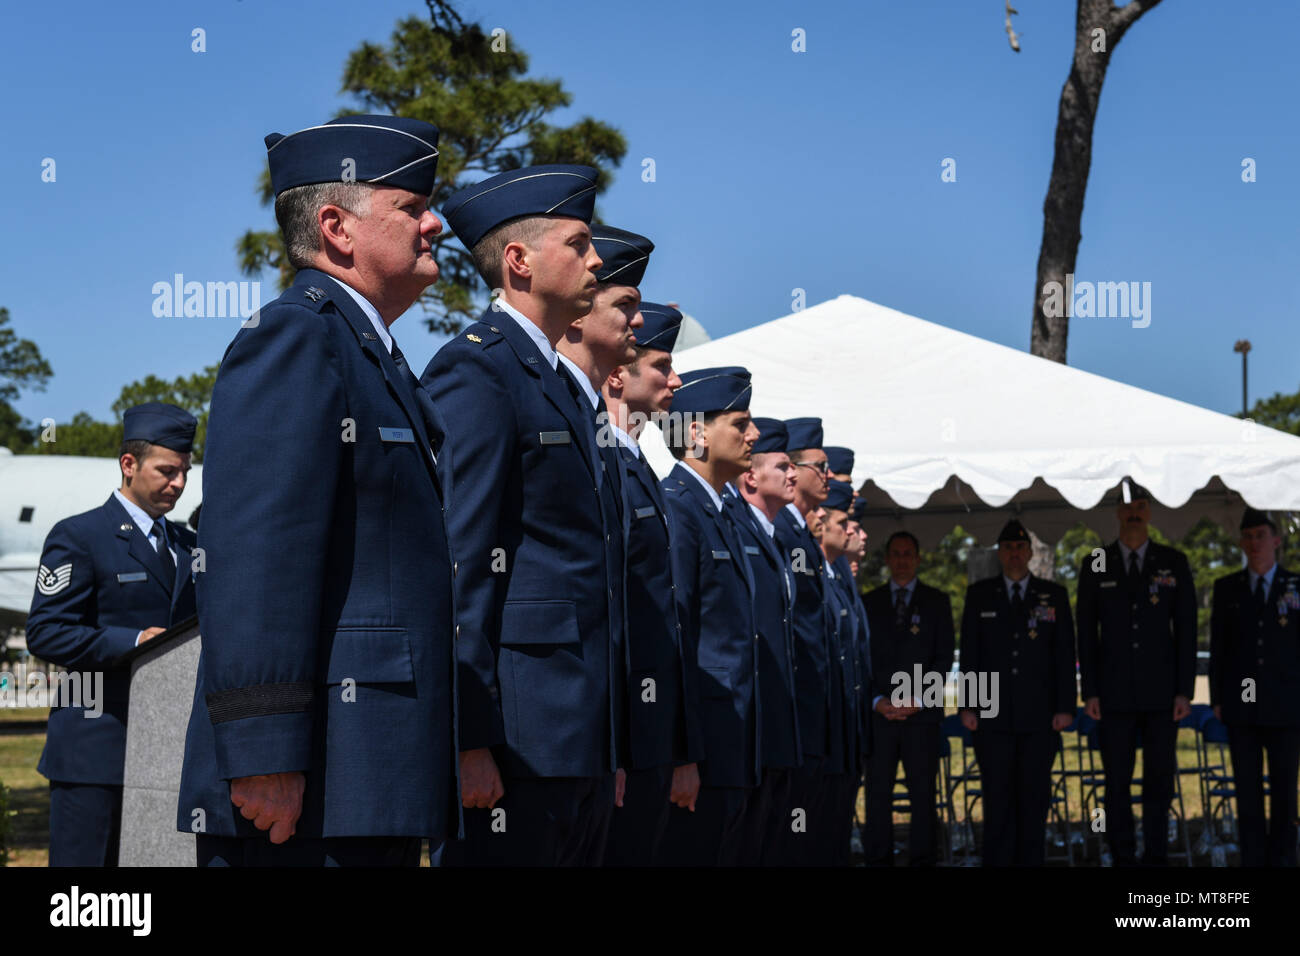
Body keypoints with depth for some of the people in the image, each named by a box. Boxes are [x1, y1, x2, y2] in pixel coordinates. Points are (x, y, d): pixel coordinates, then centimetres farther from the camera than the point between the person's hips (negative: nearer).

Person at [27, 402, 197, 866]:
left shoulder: (185, 544, 19)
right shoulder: (78, 537, -2)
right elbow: (44, 633, -9)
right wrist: (131, 643, -19)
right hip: (96, 745, -6)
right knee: (84, 859, -5)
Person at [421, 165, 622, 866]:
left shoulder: (563, 387, 21)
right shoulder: (473, 370, -8)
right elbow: (455, 564, -15)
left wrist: (609, 754, 18)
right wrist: (468, 740, -20)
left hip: (582, 739, 9)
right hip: (515, 737, -9)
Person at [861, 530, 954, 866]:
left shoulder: (937, 601, 11)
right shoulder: (869, 603, 14)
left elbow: (944, 657, 4)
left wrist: (919, 699, -7)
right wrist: (877, 700, -5)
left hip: (922, 712, -1)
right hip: (878, 711, 1)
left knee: (923, 790, -3)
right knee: (878, 791, -2)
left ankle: (923, 859, 0)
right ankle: (878, 859, 1)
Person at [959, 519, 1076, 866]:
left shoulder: (1054, 595, 9)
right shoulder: (979, 595, 9)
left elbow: (1065, 654, 5)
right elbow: (969, 654, 7)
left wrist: (1066, 707, -2)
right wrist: (967, 705, -1)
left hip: (1039, 717, 0)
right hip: (993, 716, 0)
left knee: (1035, 797, 2)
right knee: (997, 797, -1)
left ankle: (1030, 860, 8)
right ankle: (997, 861, 3)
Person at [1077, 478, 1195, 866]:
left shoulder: (1174, 563, 2)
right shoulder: (1095, 566, 2)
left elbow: (1186, 629, 1)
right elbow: (1087, 633, 2)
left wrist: (1185, 691, -5)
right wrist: (1089, 692, -4)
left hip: (1161, 689, 0)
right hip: (1115, 694, 0)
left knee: (1159, 777, 3)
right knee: (1117, 782, 1)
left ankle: (1156, 856, 13)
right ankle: (1123, 858, 10)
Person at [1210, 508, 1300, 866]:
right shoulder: (1226, 588, 7)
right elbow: (1218, 648, 7)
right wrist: (1217, 700, 2)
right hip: (1241, 705, 1)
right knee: (1248, 791, 2)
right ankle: (1254, 860, 7)